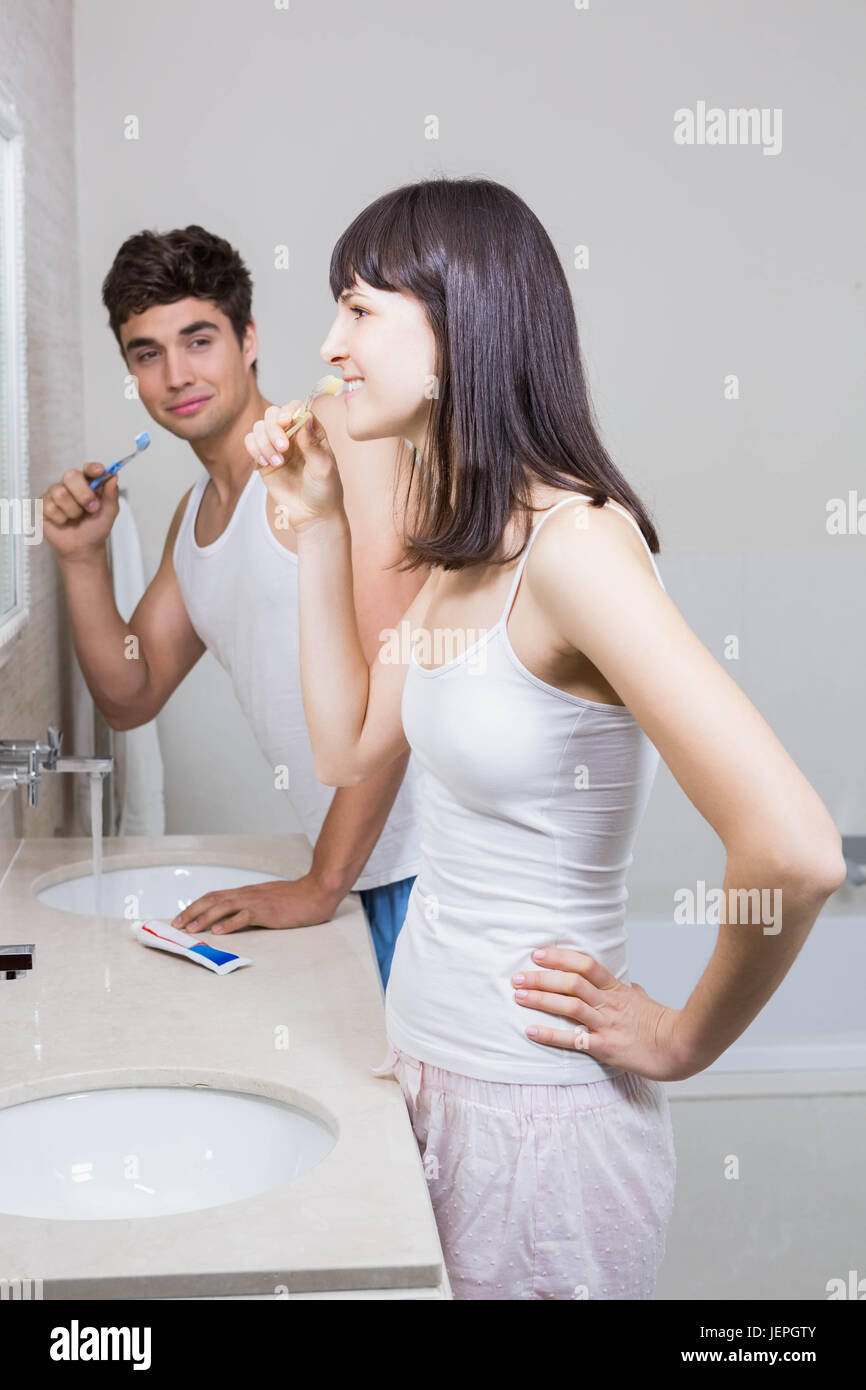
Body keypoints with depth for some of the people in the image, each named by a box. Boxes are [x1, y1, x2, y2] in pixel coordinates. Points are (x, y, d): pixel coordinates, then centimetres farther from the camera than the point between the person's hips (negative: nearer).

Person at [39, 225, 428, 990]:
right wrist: (83, 558, 5)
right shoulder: (195, 513, 17)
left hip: (434, 858, -7)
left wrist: (321, 886, -16)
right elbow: (131, 697, 22)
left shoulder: (337, 432, -11)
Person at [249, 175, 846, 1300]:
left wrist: (681, 1040, -16)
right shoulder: (465, 543, 5)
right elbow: (352, 752, 11)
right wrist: (318, 527, 5)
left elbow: (795, 853, -32)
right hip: (435, 1073, 8)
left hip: (531, 1105, -8)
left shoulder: (572, 541, -24)